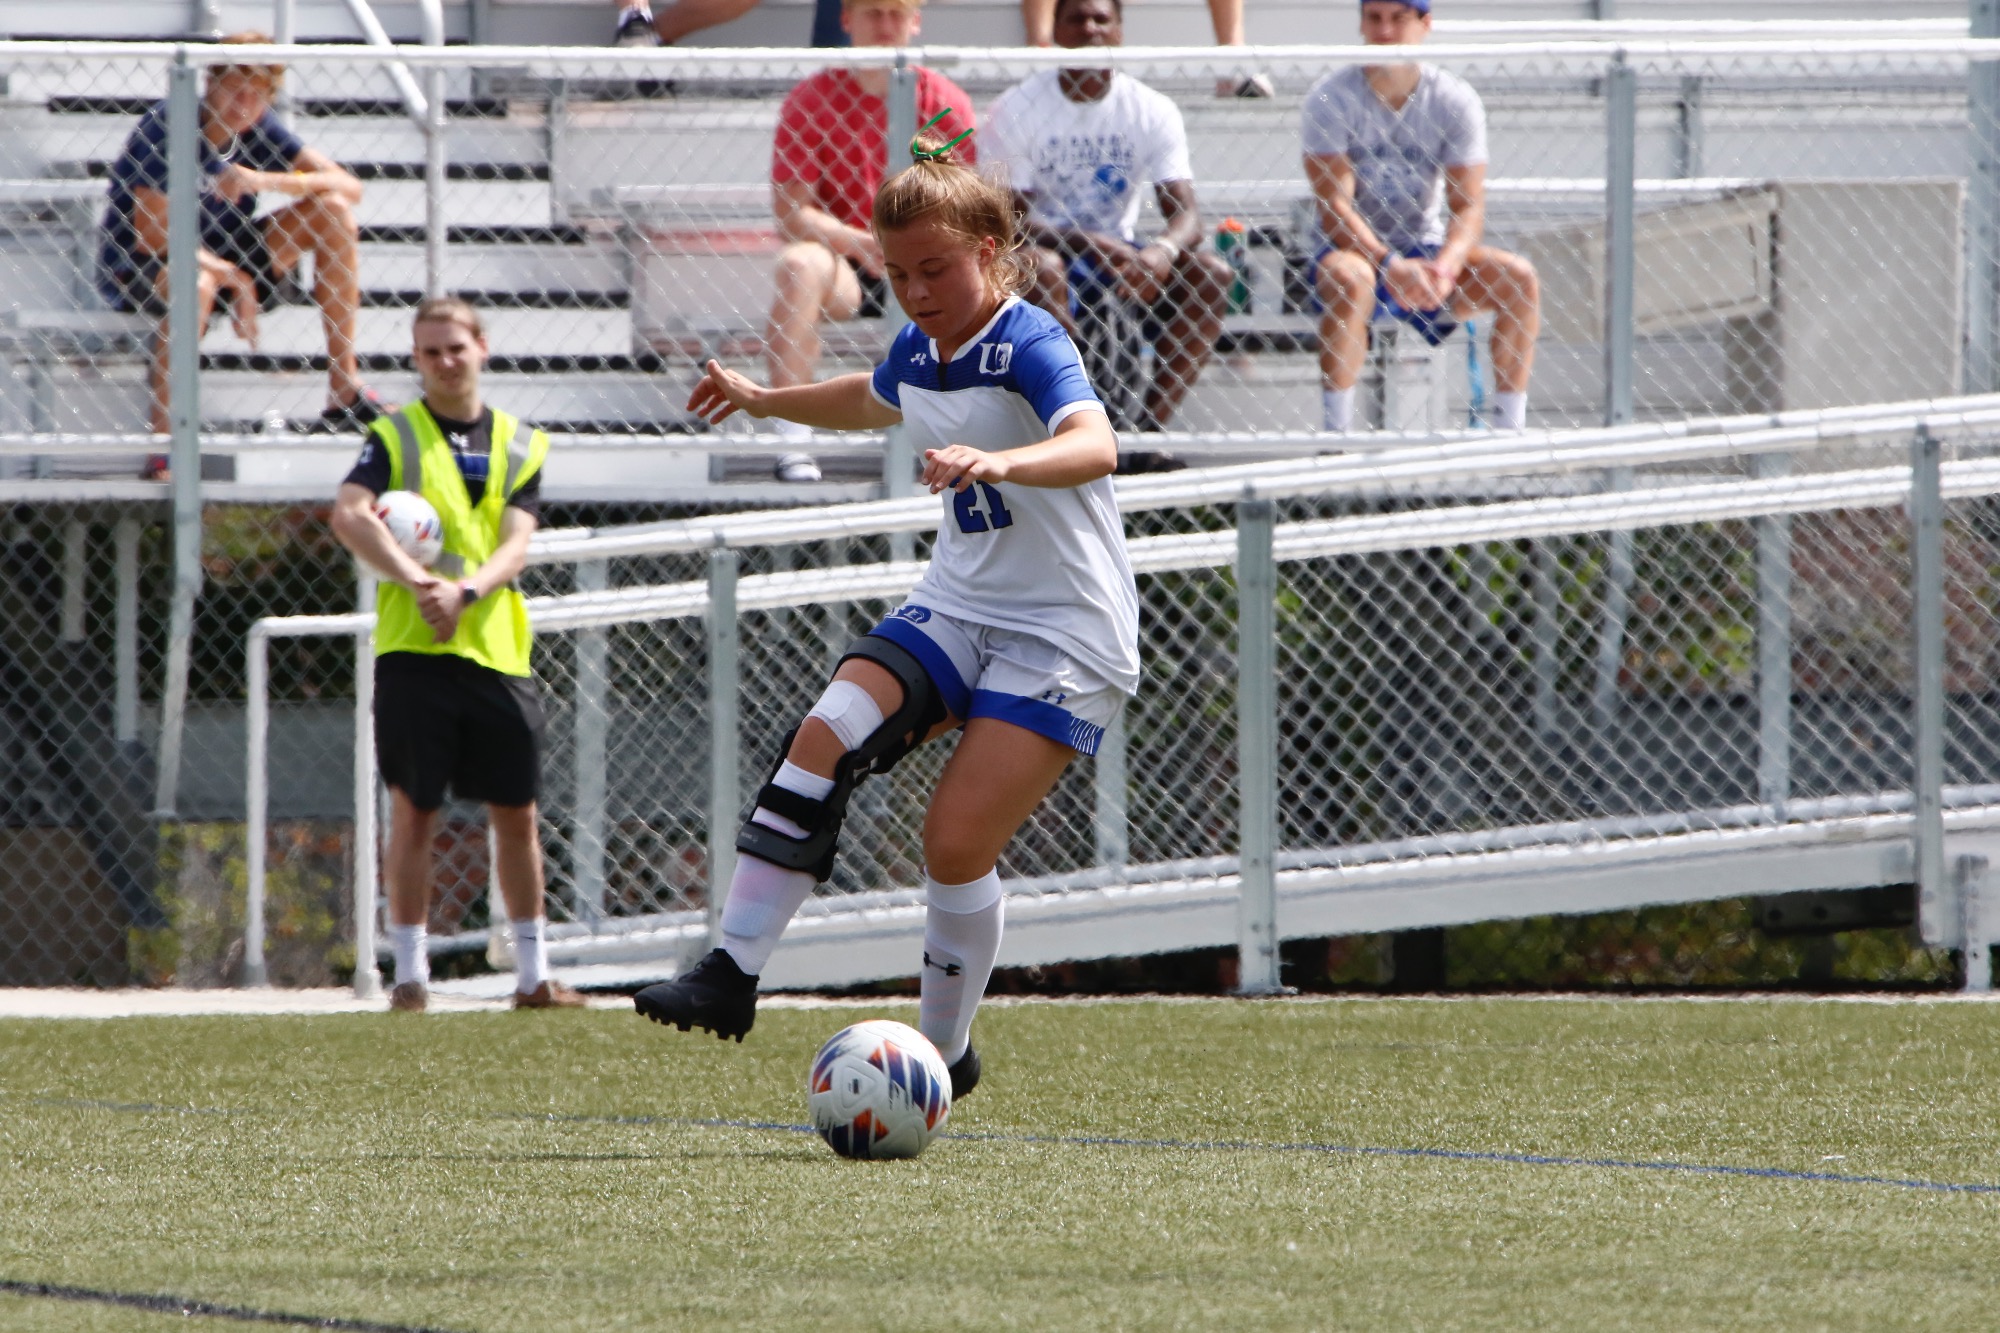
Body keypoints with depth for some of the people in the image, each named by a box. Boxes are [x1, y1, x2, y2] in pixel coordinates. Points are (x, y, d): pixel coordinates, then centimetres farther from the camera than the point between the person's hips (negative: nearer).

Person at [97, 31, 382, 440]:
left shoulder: (257, 128, -3)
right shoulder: (166, 126, -21)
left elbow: (348, 187, -8)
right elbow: (153, 236, -23)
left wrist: (265, 181, -23)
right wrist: (232, 278, -21)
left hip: (220, 258, 7)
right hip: (135, 269, -7)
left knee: (333, 210, -8)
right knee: (196, 283, -43)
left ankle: (345, 389, -6)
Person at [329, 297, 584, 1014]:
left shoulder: (519, 445, 12)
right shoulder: (395, 435, 3)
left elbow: (515, 544, 0)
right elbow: (348, 516, -13)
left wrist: (465, 591, -20)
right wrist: (417, 582, -26)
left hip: (496, 650, 3)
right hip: (413, 650, -3)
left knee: (517, 815, 5)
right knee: (413, 812, -2)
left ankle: (533, 974, 14)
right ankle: (409, 973, 4)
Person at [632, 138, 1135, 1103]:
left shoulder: (1030, 346, -18)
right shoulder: (917, 351, 6)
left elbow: (1095, 446, -40)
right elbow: (875, 402, 34)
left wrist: (999, 461, -57)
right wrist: (763, 400, 41)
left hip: (1065, 635, -7)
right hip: (957, 607, 7)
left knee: (956, 842, -15)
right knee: (821, 741, -16)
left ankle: (944, 1051, 5)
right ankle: (732, 973, -14)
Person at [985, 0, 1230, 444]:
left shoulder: (1152, 110, -2)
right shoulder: (1016, 110, -8)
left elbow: (1185, 213, -10)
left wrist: (1163, 251, -35)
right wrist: (1090, 243, -31)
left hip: (1120, 258, 3)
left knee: (1210, 272, -22)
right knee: (1038, 266, -38)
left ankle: (1150, 426, -26)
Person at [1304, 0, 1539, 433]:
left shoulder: (1455, 100, -3)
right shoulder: (1331, 98, -10)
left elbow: (1469, 207, -9)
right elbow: (1333, 207, -18)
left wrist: (1443, 268, -30)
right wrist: (1391, 265, -34)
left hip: (1428, 251, 3)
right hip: (1356, 250, -3)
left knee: (1517, 277, -20)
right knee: (1347, 280, -37)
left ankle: (1510, 428, -13)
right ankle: (1336, 433, -32)